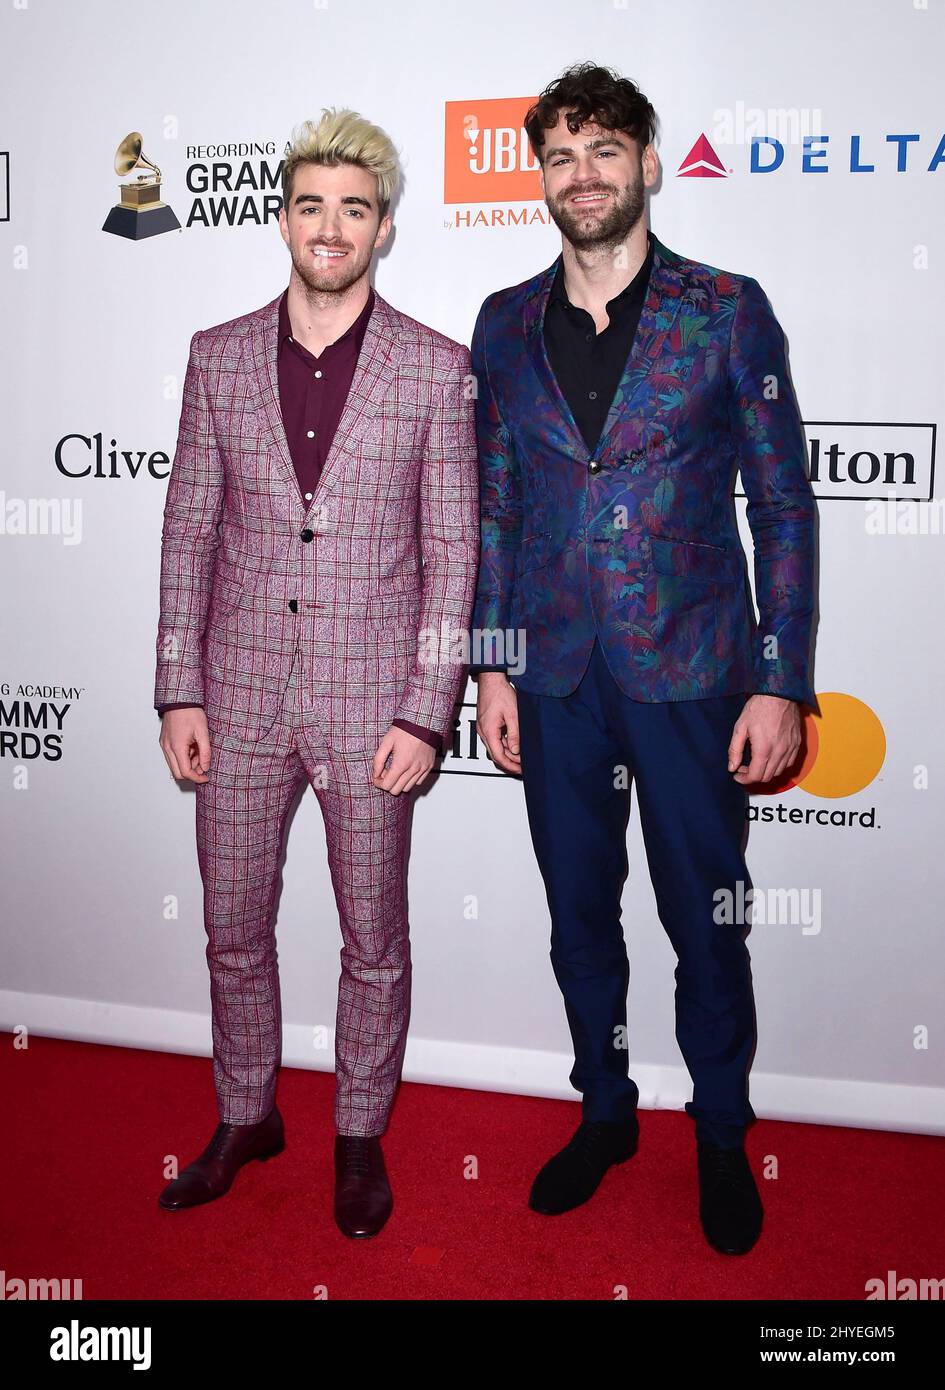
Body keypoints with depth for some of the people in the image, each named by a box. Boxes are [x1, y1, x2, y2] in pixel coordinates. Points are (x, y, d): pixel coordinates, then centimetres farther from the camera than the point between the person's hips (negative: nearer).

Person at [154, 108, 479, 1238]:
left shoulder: (435, 367, -2)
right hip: (241, 694, 3)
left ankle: (361, 1136, 33)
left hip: (370, 702, -2)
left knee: (374, 940, 11)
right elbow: (189, 531, 6)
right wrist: (179, 693, 1)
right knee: (233, 930, 15)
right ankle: (246, 1118, 39)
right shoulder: (218, 358, 5)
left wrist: (425, 714, -9)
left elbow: (452, 550, -3)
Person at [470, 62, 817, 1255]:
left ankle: (721, 1134, 33)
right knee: (579, 911, 15)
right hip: (556, 675, 3)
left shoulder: (726, 309, -2)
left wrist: (781, 683, -9)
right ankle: (604, 1111, 37)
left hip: (690, 670, -3)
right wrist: (492, 666, 5)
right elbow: (493, 506, 10)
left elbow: (783, 503, -3)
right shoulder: (504, 324, 7)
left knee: (705, 920, 9)